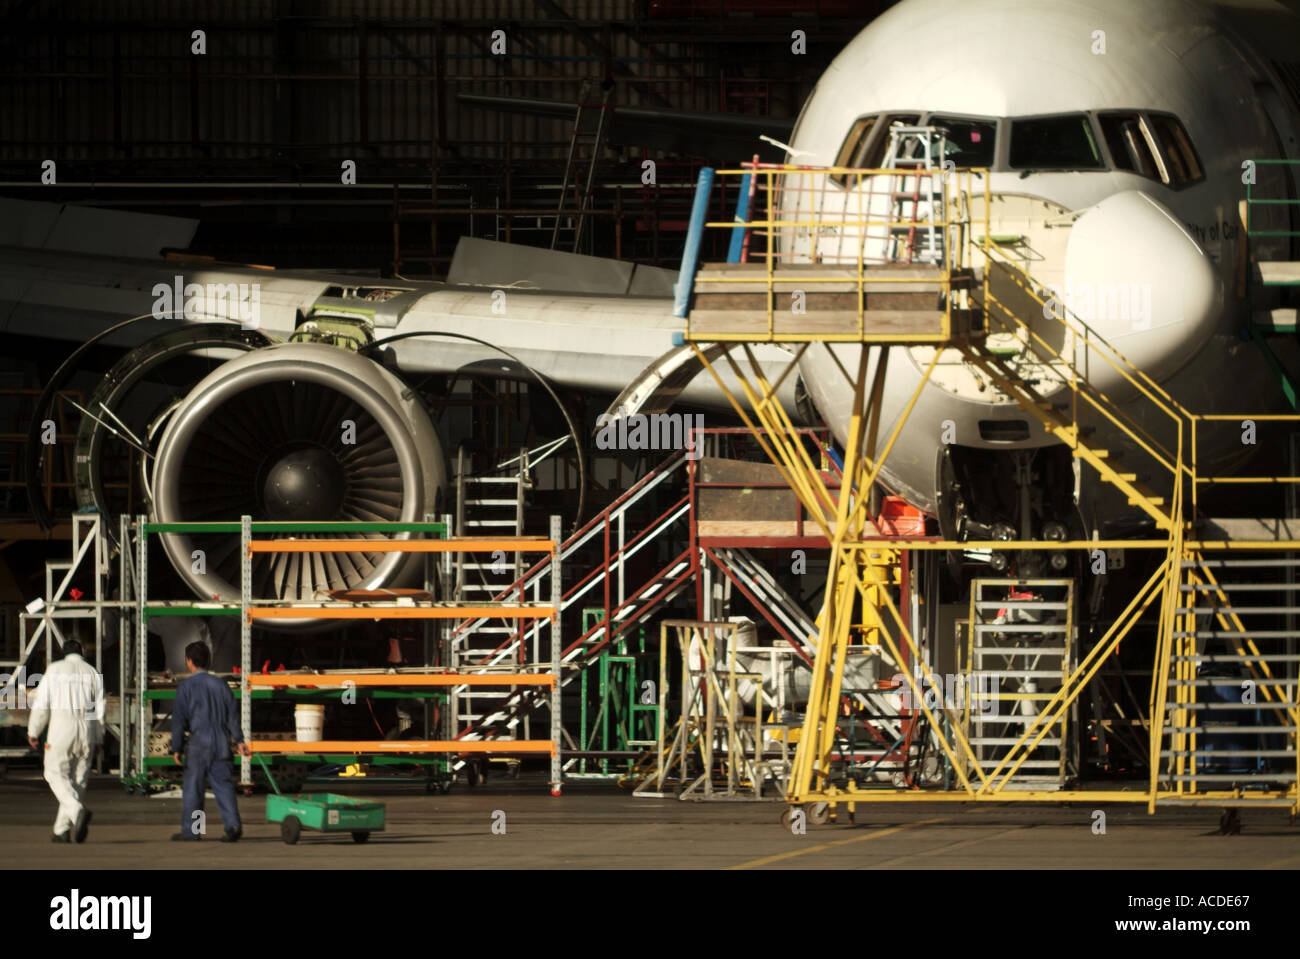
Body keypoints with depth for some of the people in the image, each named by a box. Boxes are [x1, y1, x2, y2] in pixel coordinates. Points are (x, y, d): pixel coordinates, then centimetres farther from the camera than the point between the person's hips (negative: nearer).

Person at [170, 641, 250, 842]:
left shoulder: (186, 687, -5)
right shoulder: (219, 684, 9)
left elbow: (179, 719, -5)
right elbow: (232, 714, 11)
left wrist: (176, 748, 0)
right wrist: (239, 740, 16)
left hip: (199, 742, -5)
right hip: (221, 741, 5)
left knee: (193, 787, 3)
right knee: (223, 784, 4)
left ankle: (190, 830, 7)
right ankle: (232, 824, -11)